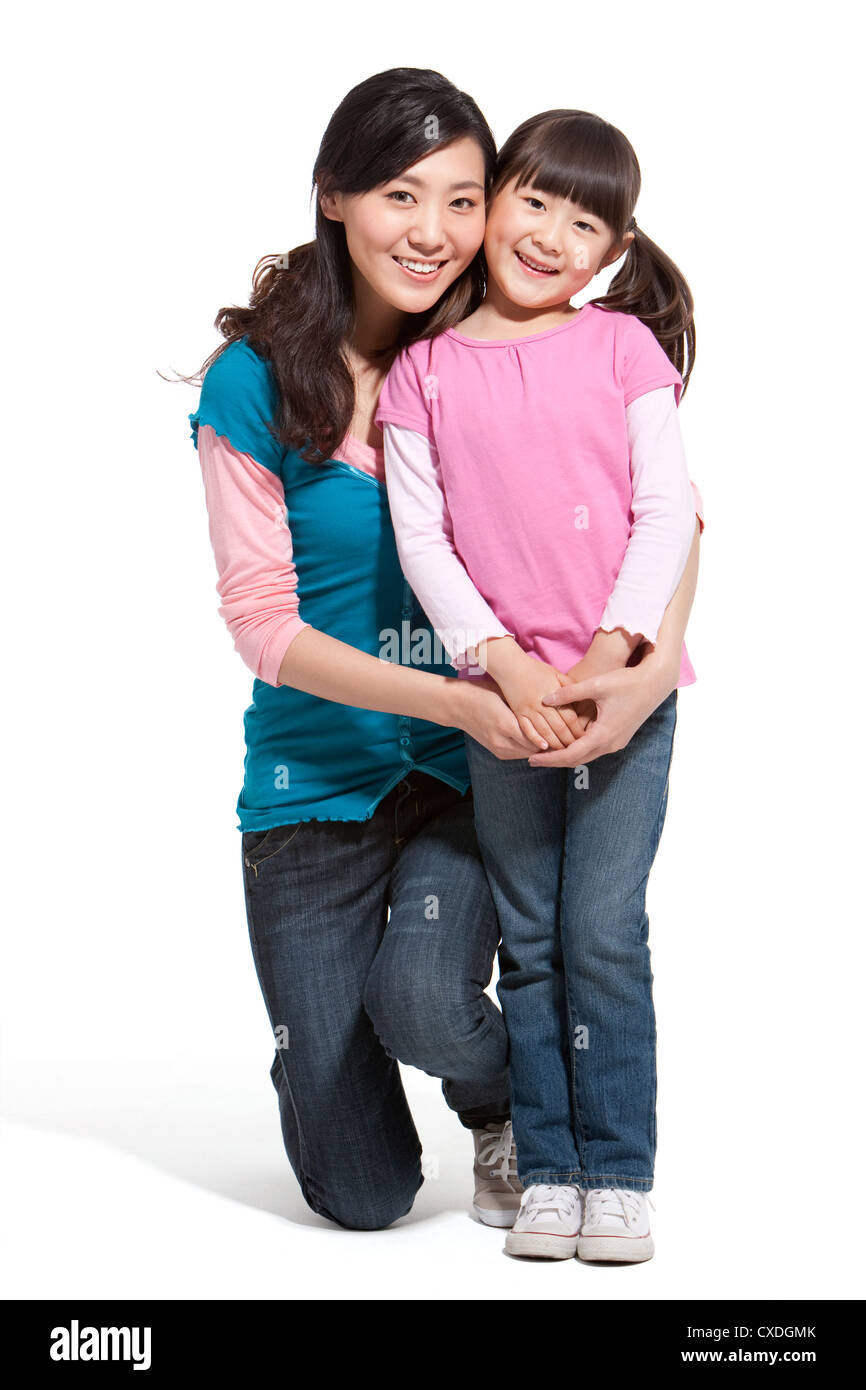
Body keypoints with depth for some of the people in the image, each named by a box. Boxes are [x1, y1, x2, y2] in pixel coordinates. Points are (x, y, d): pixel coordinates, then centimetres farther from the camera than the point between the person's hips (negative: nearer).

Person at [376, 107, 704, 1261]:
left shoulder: (625, 346, 2)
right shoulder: (424, 373, 4)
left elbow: (666, 513, -2)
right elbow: (420, 537, 0)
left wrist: (611, 655, -13)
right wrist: (503, 664, -11)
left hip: (629, 682, -1)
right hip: (501, 688, 1)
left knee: (603, 936, -3)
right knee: (530, 942, 7)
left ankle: (618, 1175, 9)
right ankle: (546, 1170, 17)